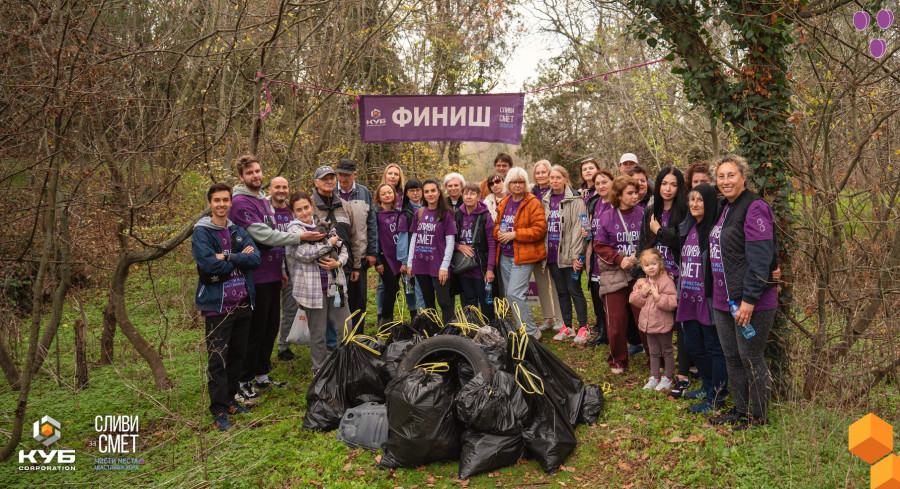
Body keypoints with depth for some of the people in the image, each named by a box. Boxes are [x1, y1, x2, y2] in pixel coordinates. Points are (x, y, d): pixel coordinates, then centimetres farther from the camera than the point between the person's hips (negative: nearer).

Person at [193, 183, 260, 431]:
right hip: (217, 304, -5)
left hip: (243, 302, 6)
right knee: (218, 359, -3)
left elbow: (255, 257, -3)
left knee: (237, 355, 14)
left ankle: (230, 399, 28)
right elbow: (208, 263, -19)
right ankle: (218, 411, 5)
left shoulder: (238, 231, 11)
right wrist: (240, 258, -8)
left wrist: (228, 257, -16)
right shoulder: (201, 232, -4)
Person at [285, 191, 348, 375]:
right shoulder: (294, 230, -4)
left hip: (335, 284, 5)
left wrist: (338, 263, -8)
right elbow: (306, 254, -19)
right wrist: (330, 243, -10)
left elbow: (343, 249, 14)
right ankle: (320, 370, 21)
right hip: (312, 288, -5)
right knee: (317, 332, 6)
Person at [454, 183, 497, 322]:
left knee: (485, 300, 5)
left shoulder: (485, 216, -7)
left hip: (481, 267, -4)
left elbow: (492, 244, -9)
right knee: (469, 299, 13)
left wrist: (490, 268, -15)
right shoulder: (457, 215, 5)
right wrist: (458, 246, -8)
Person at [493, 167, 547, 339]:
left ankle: (532, 332, -1)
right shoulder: (504, 203, 13)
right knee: (510, 295, 12)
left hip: (523, 256, -7)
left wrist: (515, 234, -19)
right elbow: (497, 224, 23)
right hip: (504, 256, 8)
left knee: (514, 294, -14)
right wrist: (498, 232, -1)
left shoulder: (533, 203, -8)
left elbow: (540, 229, -14)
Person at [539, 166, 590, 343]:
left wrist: (576, 255, -16)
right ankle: (567, 326, 22)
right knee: (561, 291, 12)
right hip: (552, 254, 6)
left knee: (575, 290, -1)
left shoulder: (575, 200, -8)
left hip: (569, 254, -6)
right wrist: (544, 252, 10)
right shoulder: (546, 200, 11)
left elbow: (578, 228, -12)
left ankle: (583, 327, 11)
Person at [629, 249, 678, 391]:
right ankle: (654, 377, 28)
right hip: (648, 324, 6)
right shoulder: (641, 282, 5)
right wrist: (642, 293, -12)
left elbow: (673, 302, -21)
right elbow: (633, 300, 3)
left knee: (667, 351, 10)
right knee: (653, 352, 17)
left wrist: (658, 296, -30)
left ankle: (667, 377, 23)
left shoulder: (666, 281, -15)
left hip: (663, 324, -6)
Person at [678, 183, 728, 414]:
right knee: (692, 345, 16)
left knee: (714, 348, 3)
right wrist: (680, 291, 21)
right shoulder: (686, 228, 12)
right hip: (689, 297, 8)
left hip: (708, 298, -8)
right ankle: (708, 385, 34)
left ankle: (716, 397, 13)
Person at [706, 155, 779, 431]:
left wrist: (749, 299, -21)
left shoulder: (755, 208, -14)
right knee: (732, 357, 17)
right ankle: (740, 409, 32)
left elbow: (760, 259, -19)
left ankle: (759, 416, 19)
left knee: (751, 358, 3)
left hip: (751, 302, -9)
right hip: (723, 299, 9)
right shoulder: (724, 207, 13)